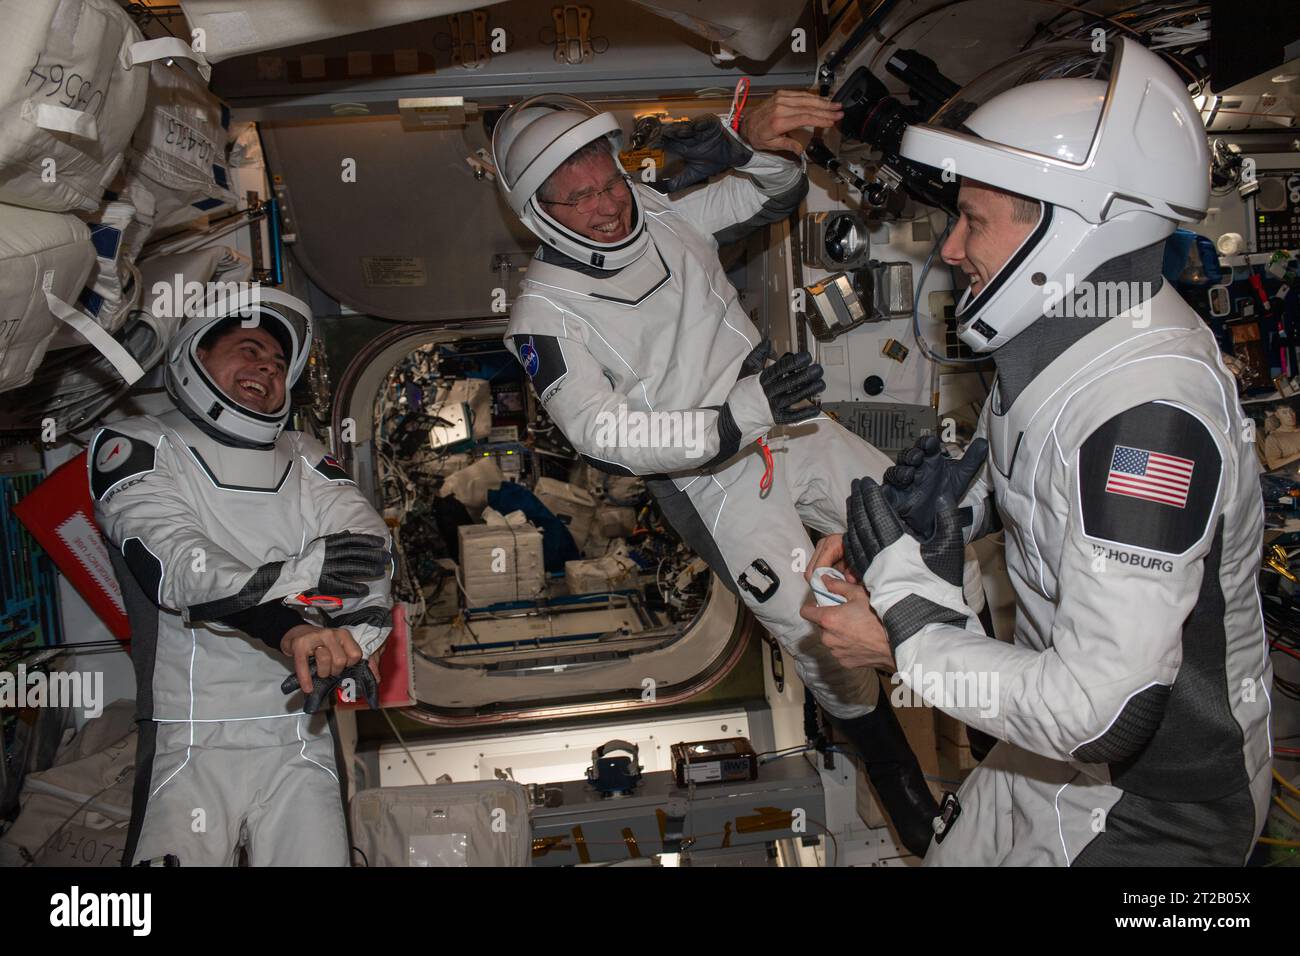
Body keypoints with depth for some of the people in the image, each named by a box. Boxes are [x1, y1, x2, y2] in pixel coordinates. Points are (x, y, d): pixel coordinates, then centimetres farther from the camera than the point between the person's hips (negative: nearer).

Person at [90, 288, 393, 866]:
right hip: (191, 743, -3)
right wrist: (292, 576, -31)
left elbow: (368, 545, -3)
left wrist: (355, 638, -24)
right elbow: (169, 562, -14)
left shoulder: (304, 460, 15)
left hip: (302, 737, 3)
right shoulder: (139, 446, 4)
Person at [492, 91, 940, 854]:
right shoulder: (545, 314, -14)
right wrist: (741, 415, -32)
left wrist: (750, 140, -16)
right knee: (824, 634, -11)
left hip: (791, 427, 6)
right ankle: (889, 763, 18)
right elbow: (606, 432, -23)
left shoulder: (665, 213, 0)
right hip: (711, 481, -5)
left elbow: (779, 195, 8)